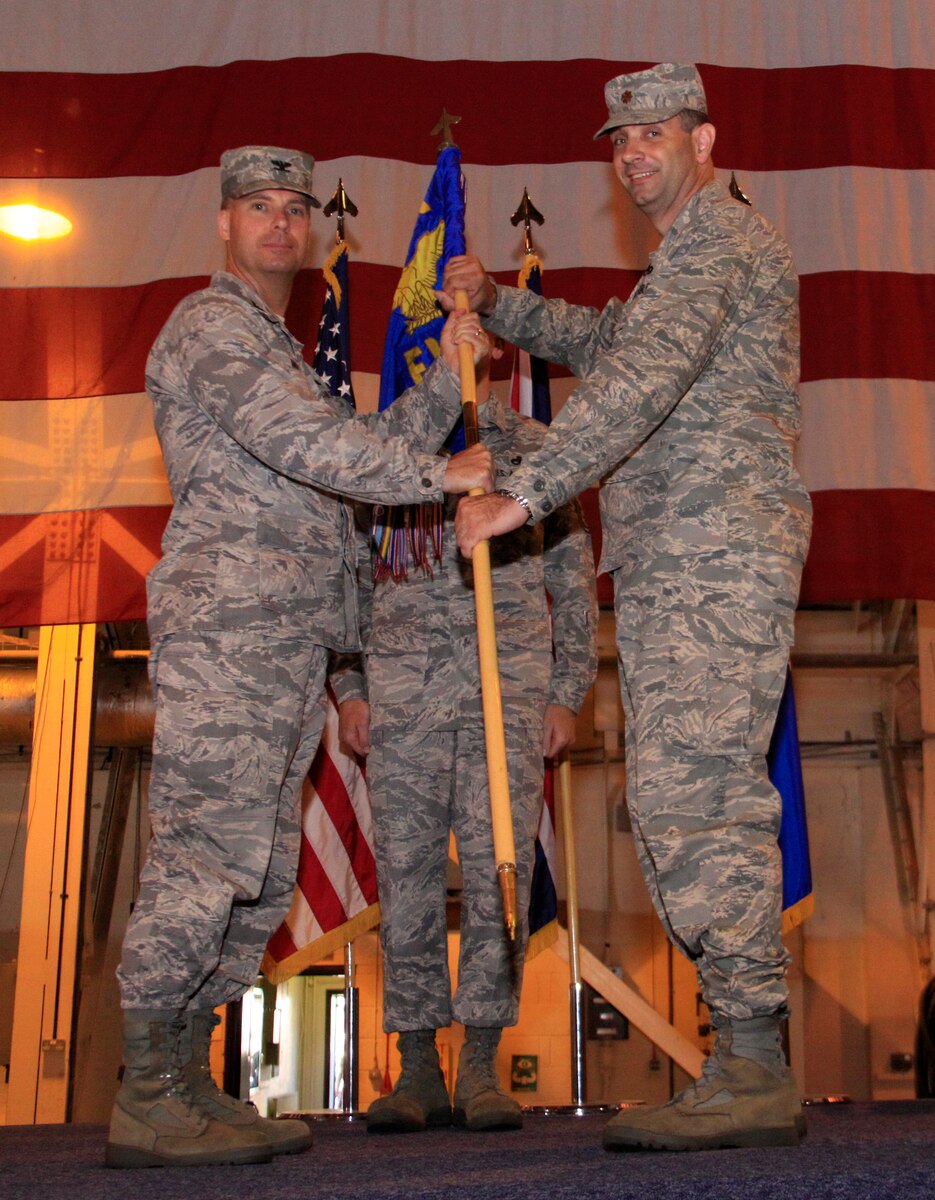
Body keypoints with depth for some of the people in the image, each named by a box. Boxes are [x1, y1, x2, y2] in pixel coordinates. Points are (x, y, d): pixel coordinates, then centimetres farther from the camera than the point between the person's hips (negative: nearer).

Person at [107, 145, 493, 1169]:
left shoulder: (281, 351, 31)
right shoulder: (212, 323, 0)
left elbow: (366, 449, 23)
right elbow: (299, 440, -15)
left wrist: (449, 375, 14)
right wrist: (438, 475, -15)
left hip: (285, 643, 10)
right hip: (226, 623, -10)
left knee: (256, 877, 7)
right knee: (203, 860, -12)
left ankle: (184, 1088, 12)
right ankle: (146, 1102, -7)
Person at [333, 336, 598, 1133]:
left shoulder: (537, 448, 14)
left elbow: (575, 587, 12)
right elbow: (350, 579, 15)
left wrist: (567, 695, 3)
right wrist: (349, 687, 5)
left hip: (509, 685, -1)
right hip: (403, 687, 1)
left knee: (500, 868, -5)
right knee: (407, 872, 1)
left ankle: (481, 1067, 4)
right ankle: (418, 1067, 11)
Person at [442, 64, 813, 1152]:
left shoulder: (721, 236, -2)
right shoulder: (686, 261, 30)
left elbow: (641, 379, -18)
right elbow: (597, 341, 44)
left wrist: (521, 494, -22)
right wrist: (495, 302, 28)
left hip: (716, 552, -10)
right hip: (667, 571, 10)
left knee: (688, 791, -17)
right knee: (690, 802, 5)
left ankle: (755, 1080, -15)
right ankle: (751, 1066, 7)